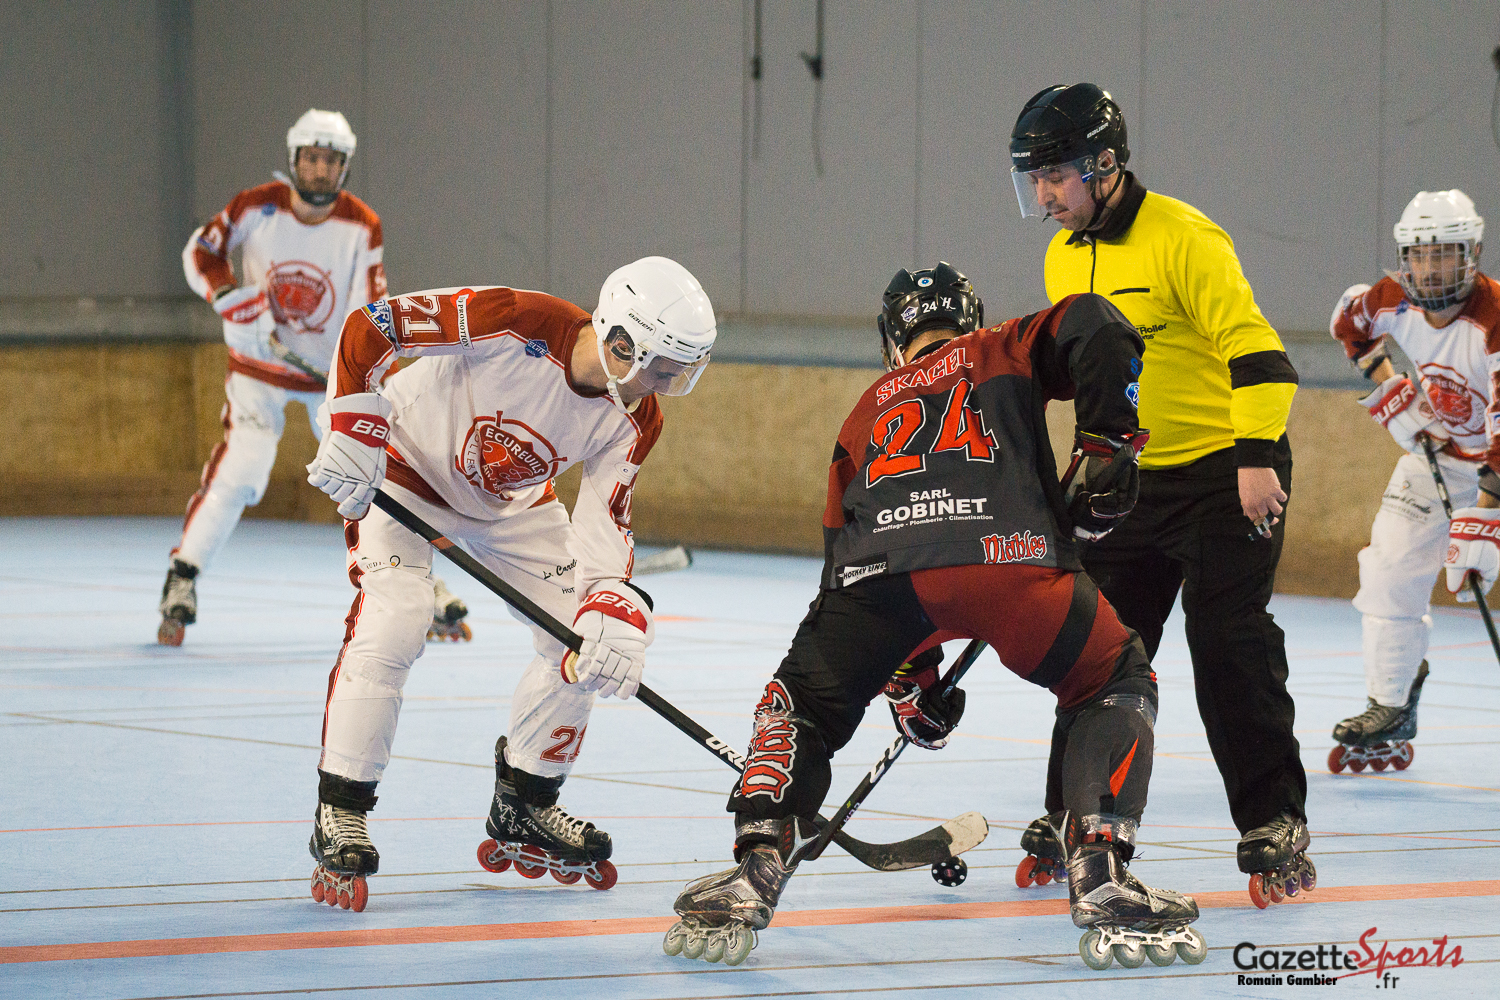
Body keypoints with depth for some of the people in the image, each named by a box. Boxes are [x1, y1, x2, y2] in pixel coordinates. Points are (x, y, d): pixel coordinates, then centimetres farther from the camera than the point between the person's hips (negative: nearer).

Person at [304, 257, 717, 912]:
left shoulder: (633, 422, -18)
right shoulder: (512, 323, -36)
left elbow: (603, 521, -15)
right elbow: (368, 327, -31)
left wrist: (612, 609, -33)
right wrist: (351, 429, -36)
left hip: (511, 502, 6)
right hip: (403, 468, -6)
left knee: (581, 635, -2)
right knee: (393, 625, -24)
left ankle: (522, 812, 15)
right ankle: (340, 816, -12)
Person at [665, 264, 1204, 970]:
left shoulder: (866, 413, 41)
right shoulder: (1005, 352, 33)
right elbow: (1091, 324, 11)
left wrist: (906, 681, 44)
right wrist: (1109, 447, 14)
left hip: (884, 567, 2)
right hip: (1012, 554, -2)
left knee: (804, 701, 26)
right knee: (1117, 684, 24)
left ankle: (755, 871, 3)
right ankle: (1102, 882, 6)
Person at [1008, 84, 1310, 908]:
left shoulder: (1184, 239, -19)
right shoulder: (1063, 257, 7)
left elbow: (1252, 348, -24)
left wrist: (1257, 457, -31)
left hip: (1225, 472, -7)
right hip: (1126, 481, 7)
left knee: (1231, 649, -10)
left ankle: (1274, 825, -2)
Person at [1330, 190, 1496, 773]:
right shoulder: (1391, 301, -13)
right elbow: (1348, 321, 13)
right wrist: (1382, 378, -2)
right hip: (1435, 454, 5)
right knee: (1389, 573, 1)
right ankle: (1390, 709, 15)